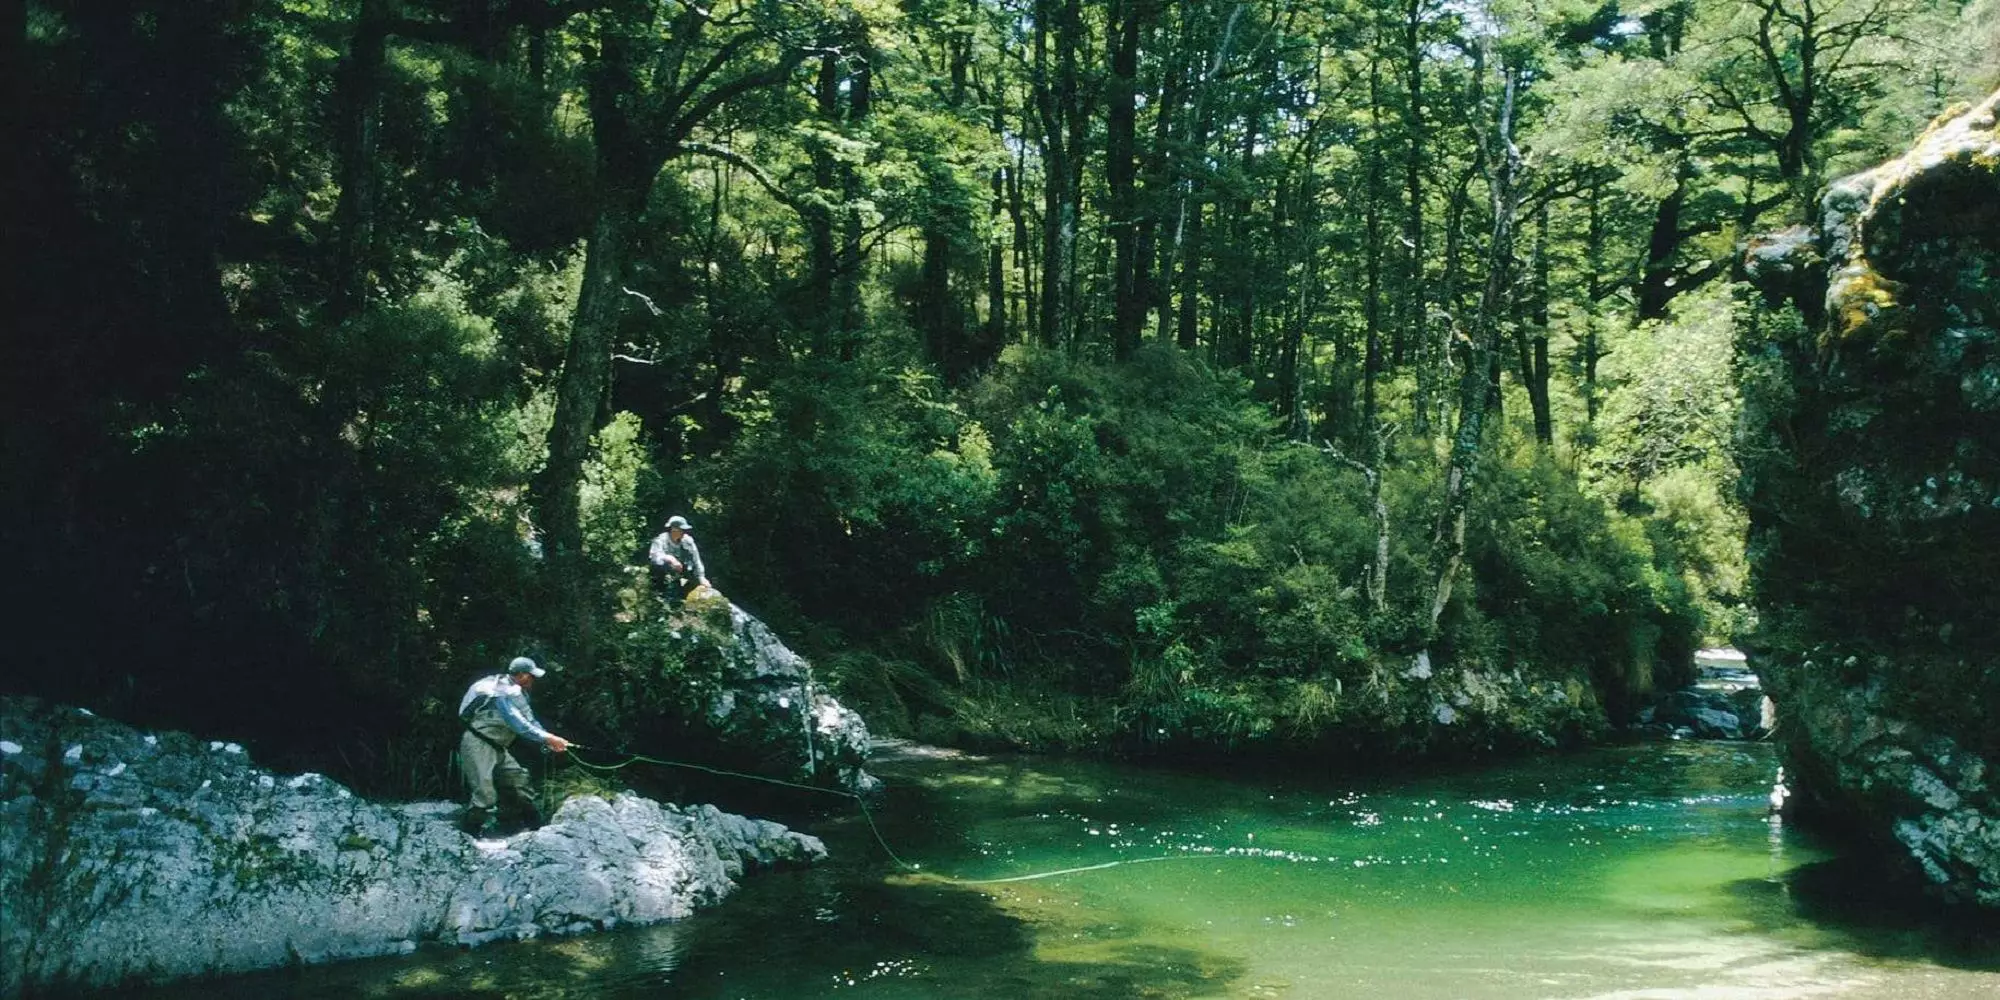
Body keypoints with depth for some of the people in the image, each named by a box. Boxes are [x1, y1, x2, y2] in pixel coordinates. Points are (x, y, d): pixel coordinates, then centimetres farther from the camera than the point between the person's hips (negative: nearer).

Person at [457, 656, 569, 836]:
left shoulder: (518, 693, 10)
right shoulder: (503, 692, -21)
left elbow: (530, 721, 9)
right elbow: (519, 725, -27)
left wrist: (549, 740, -6)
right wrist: (547, 738, -26)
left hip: (495, 746, 10)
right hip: (477, 745, -10)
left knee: (517, 778, 14)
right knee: (485, 793, -19)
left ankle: (534, 822, 25)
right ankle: (472, 834, -15)